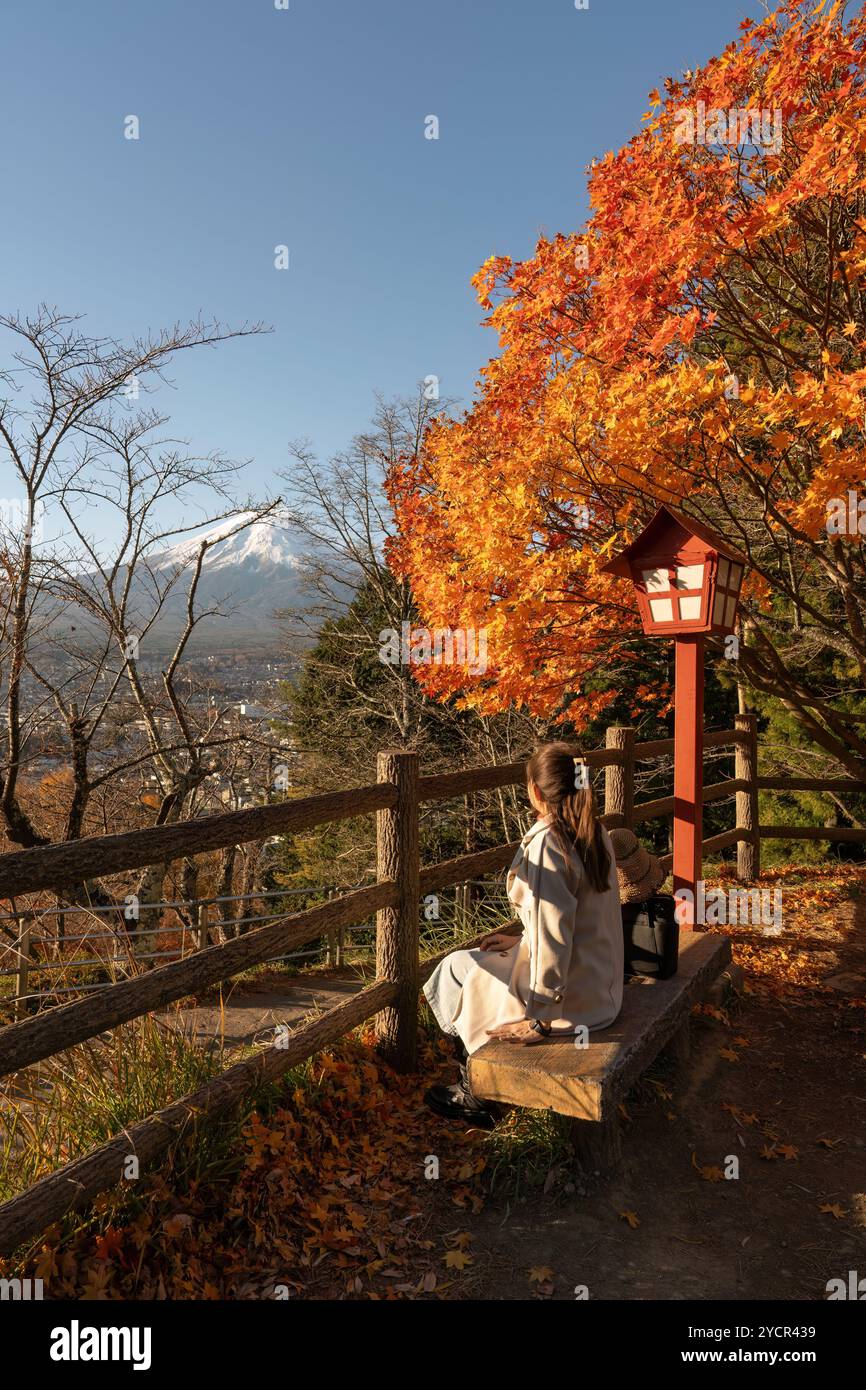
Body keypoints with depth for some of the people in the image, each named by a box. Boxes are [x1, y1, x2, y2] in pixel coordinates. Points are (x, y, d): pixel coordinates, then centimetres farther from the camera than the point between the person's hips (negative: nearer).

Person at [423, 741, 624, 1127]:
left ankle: (476, 1094, 30)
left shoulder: (545, 845, -25)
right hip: (601, 989, 8)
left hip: (569, 998, -8)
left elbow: (553, 941, -27)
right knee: (482, 958, 25)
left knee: (455, 969, 13)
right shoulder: (595, 832, 1)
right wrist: (523, 938, 14)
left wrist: (538, 1021, -19)